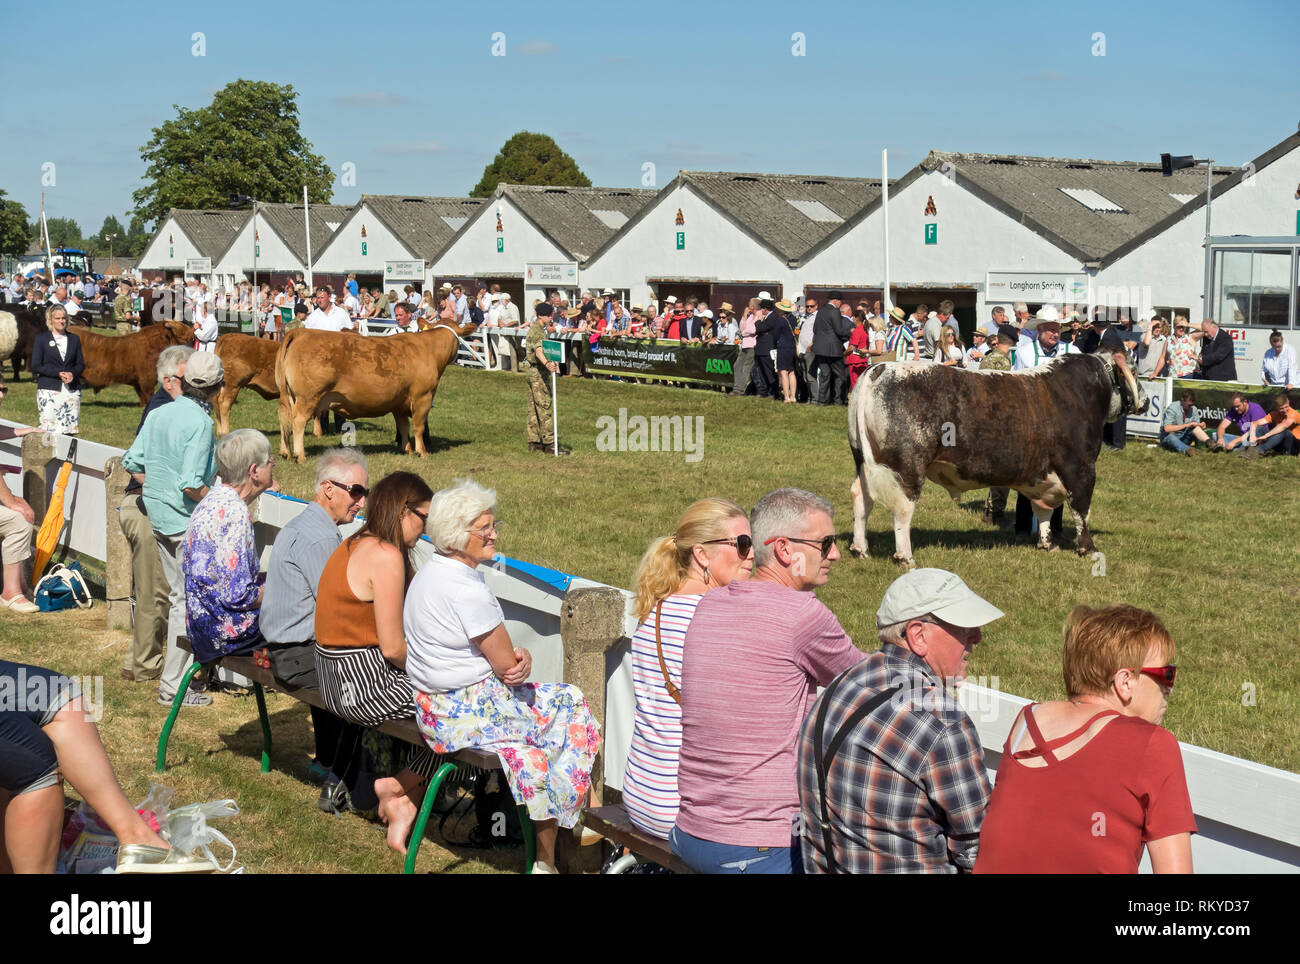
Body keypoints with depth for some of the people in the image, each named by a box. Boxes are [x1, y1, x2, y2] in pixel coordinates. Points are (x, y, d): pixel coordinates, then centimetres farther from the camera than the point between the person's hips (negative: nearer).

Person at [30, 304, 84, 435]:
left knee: (69, 431, -3)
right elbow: (36, 366, 0)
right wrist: (58, 373, -12)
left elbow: (81, 364, 14)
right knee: (49, 427, -12)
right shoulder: (41, 339, 5)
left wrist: (72, 373, -8)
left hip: (72, 389, 3)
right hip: (49, 390, -3)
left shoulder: (74, 339, 15)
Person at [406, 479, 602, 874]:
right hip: (466, 714, -9)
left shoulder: (430, 571, 7)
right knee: (571, 707, 3)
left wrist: (518, 658, -6)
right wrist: (520, 662, 5)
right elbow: (507, 667, -17)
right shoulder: (466, 590, -25)